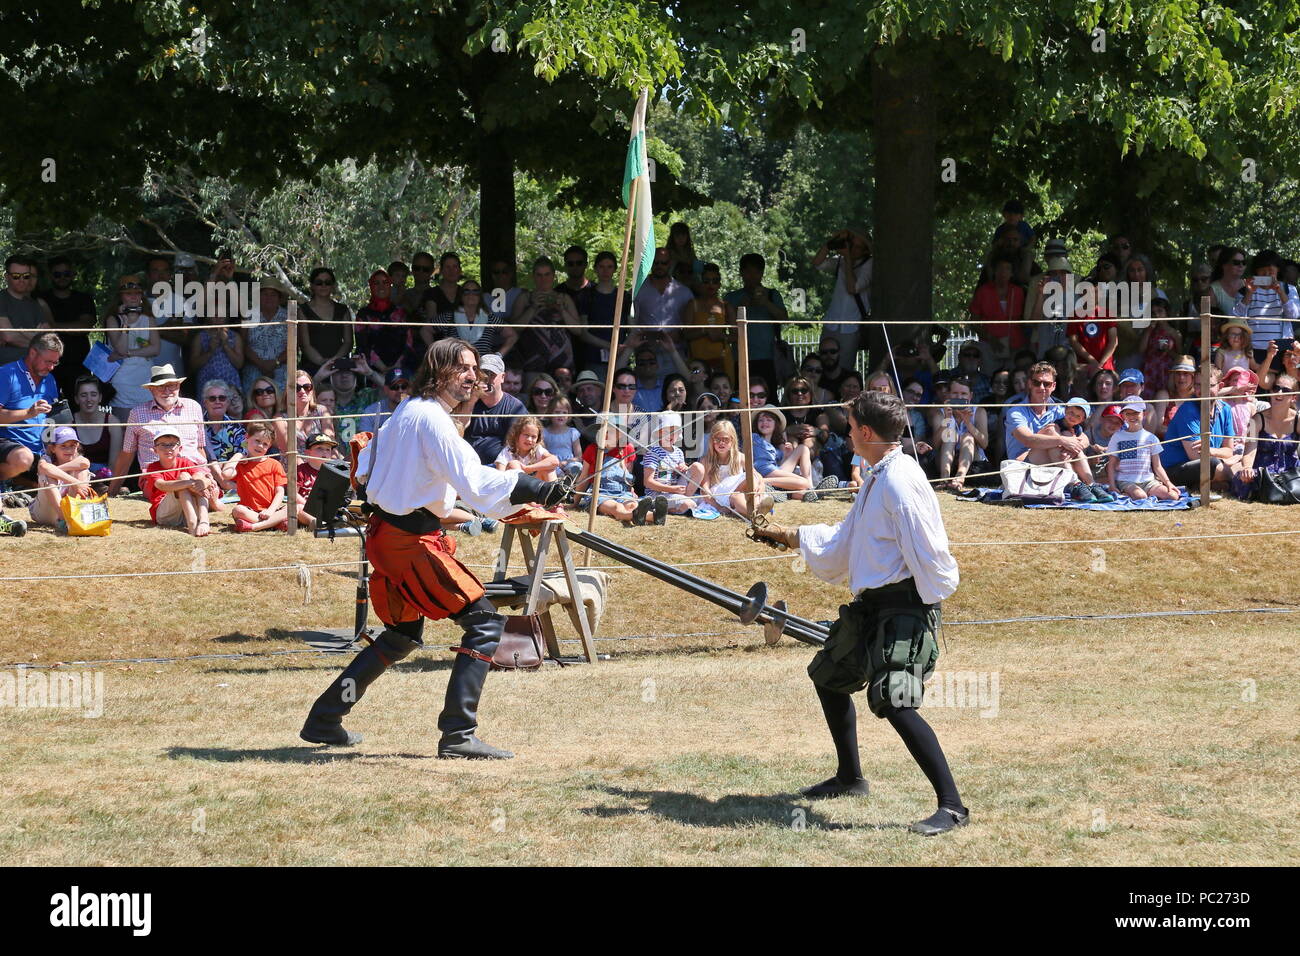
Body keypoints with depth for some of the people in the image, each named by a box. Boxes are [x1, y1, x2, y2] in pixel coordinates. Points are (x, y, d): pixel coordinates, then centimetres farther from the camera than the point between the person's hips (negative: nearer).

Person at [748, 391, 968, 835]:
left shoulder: (901, 480, -17)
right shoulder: (877, 480, 16)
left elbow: (926, 550, -21)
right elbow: (842, 543, 29)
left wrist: (932, 602, -14)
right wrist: (790, 535, 36)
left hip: (904, 606, -11)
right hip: (871, 605, 11)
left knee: (894, 701, -24)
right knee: (829, 676, 25)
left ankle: (952, 805, -24)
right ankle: (849, 778, 41)